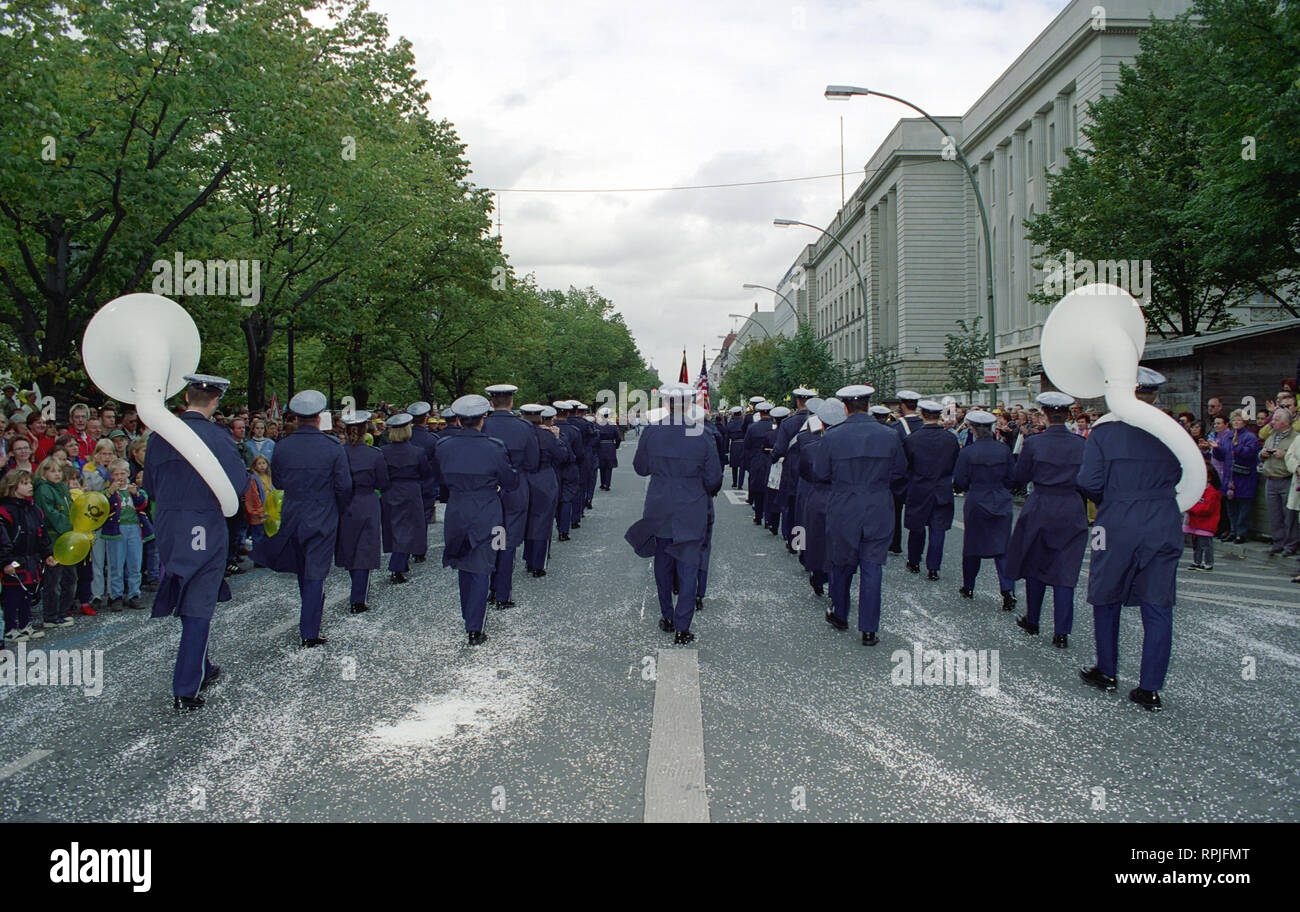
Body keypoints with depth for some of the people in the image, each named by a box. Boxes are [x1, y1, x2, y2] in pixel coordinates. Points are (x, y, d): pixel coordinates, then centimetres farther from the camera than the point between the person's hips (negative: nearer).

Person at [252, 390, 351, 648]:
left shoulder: (281, 447, -6)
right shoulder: (333, 449, -14)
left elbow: (276, 482, 5)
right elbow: (344, 487, -10)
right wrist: (337, 510, 8)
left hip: (291, 517, 4)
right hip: (322, 519, -3)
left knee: (302, 569, 22)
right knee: (315, 573, 1)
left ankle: (311, 612, 41)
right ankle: (309, 632, 0)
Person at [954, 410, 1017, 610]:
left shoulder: (968, 452, -11)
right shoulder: (1004, 449, -4)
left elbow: (959, 482, -6)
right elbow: (1013, 479, 3)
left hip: (976, 503, -2)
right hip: (1001, 504, 2)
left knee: (972, 546, 12)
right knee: (1002, 548, 4)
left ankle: (968, 588, 23)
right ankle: (1008, 591, -8)